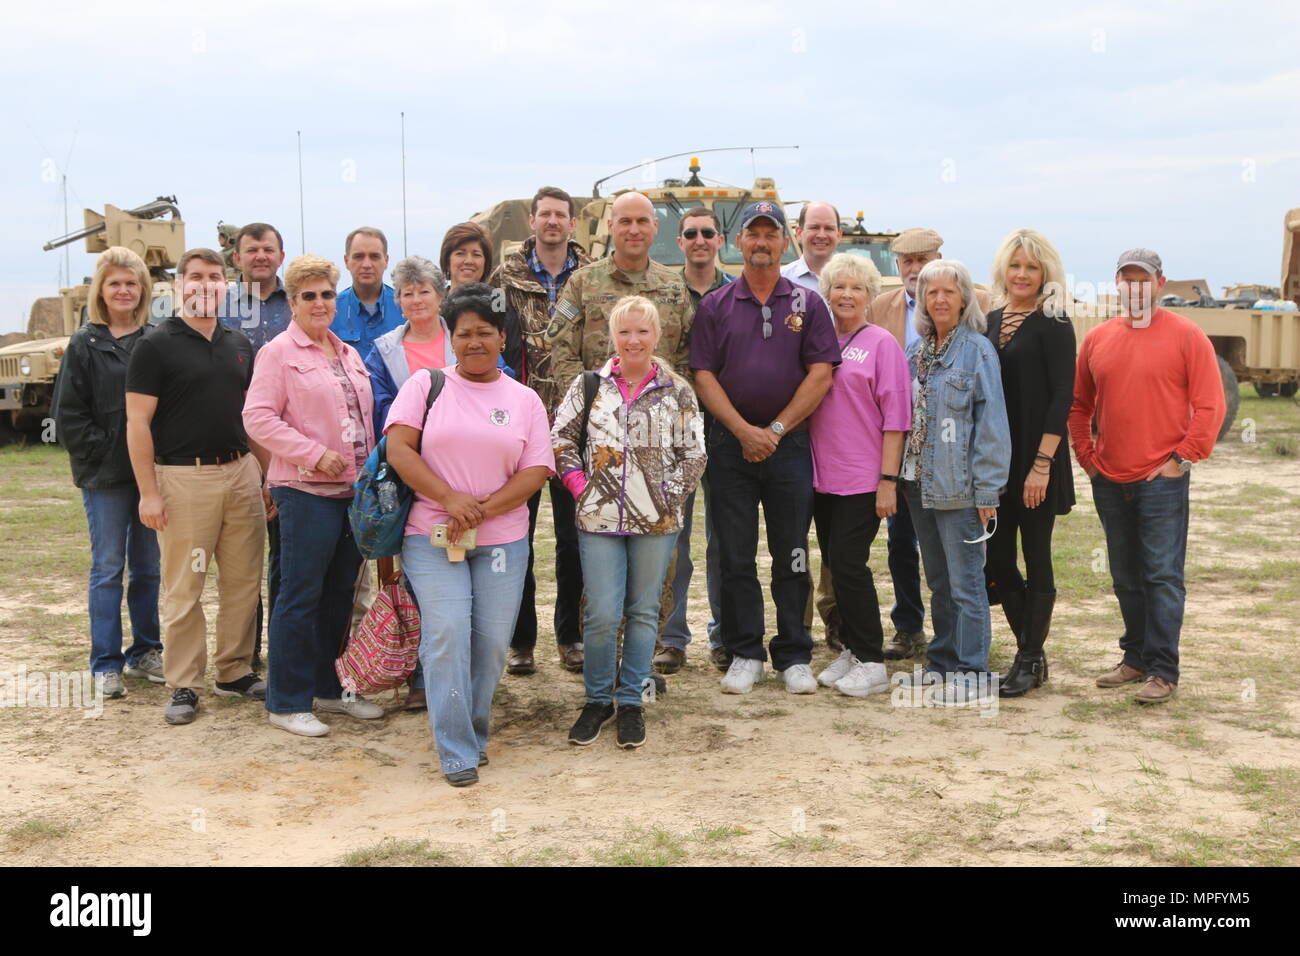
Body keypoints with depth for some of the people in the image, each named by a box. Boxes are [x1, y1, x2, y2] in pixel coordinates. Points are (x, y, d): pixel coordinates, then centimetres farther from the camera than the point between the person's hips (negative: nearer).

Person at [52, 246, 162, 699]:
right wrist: (103, 450, -9)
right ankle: (106, 665, 9)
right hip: (105, 475, -2)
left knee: (148, 567, 10)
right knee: (108, 568, 2)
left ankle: (145, 653, 22)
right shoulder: (85, 344, -1)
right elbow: (68, 415, -2)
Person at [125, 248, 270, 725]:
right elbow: (138, 422, -7)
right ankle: (183, 685, 9)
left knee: (243, 581, 9)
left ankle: (235, 671, 22)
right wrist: (148, 492, -13)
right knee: (183, 587, 0)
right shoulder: (156, 346, -4)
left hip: (241, 473, 5)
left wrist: (268, 477, 11)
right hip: (183, 477, -5)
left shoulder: (239, 345, 12)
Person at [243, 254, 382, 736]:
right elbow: (257, 418, -13)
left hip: (354, 488, 7)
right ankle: (287, 703, 5)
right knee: (301, 596, -3)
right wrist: (315, 454, -17)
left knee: (340, 592, 13)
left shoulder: (348, 354, 17)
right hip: (306, 491, -7)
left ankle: (331, 688, 25)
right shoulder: (279, 352, -5)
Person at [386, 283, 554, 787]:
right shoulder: (425, 385, 6)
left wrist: (481, 511, -12)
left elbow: (536, 472, 1)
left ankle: (475, 731, 25)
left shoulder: (524, 400, 9)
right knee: (447, 636, -10)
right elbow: (398, 449, -4)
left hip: (503, 541, 2)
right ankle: (457, 751, 0)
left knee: (492, 641, 2)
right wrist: (450, 499, -15)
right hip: (431, 538, -2)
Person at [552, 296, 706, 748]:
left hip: (656, 523, 0)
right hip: (599, 519, 0)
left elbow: (694, 456, 2)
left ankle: (631, 701, 22)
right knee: (602, 614, -2)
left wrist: (666, 496, -6)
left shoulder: (677, 391, 2)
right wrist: (580, 488, -2)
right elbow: (561, 442, 7)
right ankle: (597, 698, 18)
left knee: (643, 611, 8)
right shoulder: (589, 385, 4)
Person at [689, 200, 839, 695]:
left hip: (789, 445, 0)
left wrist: (776, 429, -8)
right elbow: (703, 376, 0)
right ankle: (744, 654, 15)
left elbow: (821, 374, -2)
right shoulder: (715, 305, 6)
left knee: (791, 556, 5)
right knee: (736, 556, 5)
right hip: (730, 445, 0)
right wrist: (744, 430, -11)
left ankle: (794, 655, 14)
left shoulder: (808, 304, 6)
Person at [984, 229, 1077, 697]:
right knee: (997, 561, 8)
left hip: (1035, 459, -6)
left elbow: (1062, 397, -12)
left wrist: (1042, 463, -18)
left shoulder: (1054, 325, -7)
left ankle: (1029, 662, 12)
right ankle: (1031, 654, 23)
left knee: (1036, 560, 2)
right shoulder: (992, 321, 12)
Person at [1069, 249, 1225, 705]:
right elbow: (1079, 404, 18)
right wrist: (1086, 454, 9)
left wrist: (1183, 458, -10)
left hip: (1161, 479, -5)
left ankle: (1163, 671, 1)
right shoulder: (1097, 338, 10)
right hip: (1109, 480, 5)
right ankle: (1135, 659, 25)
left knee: (1162, 576, -4)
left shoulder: (1186, 336, -4)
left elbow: (1210, 405, -6)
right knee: (1126, 578, 14)